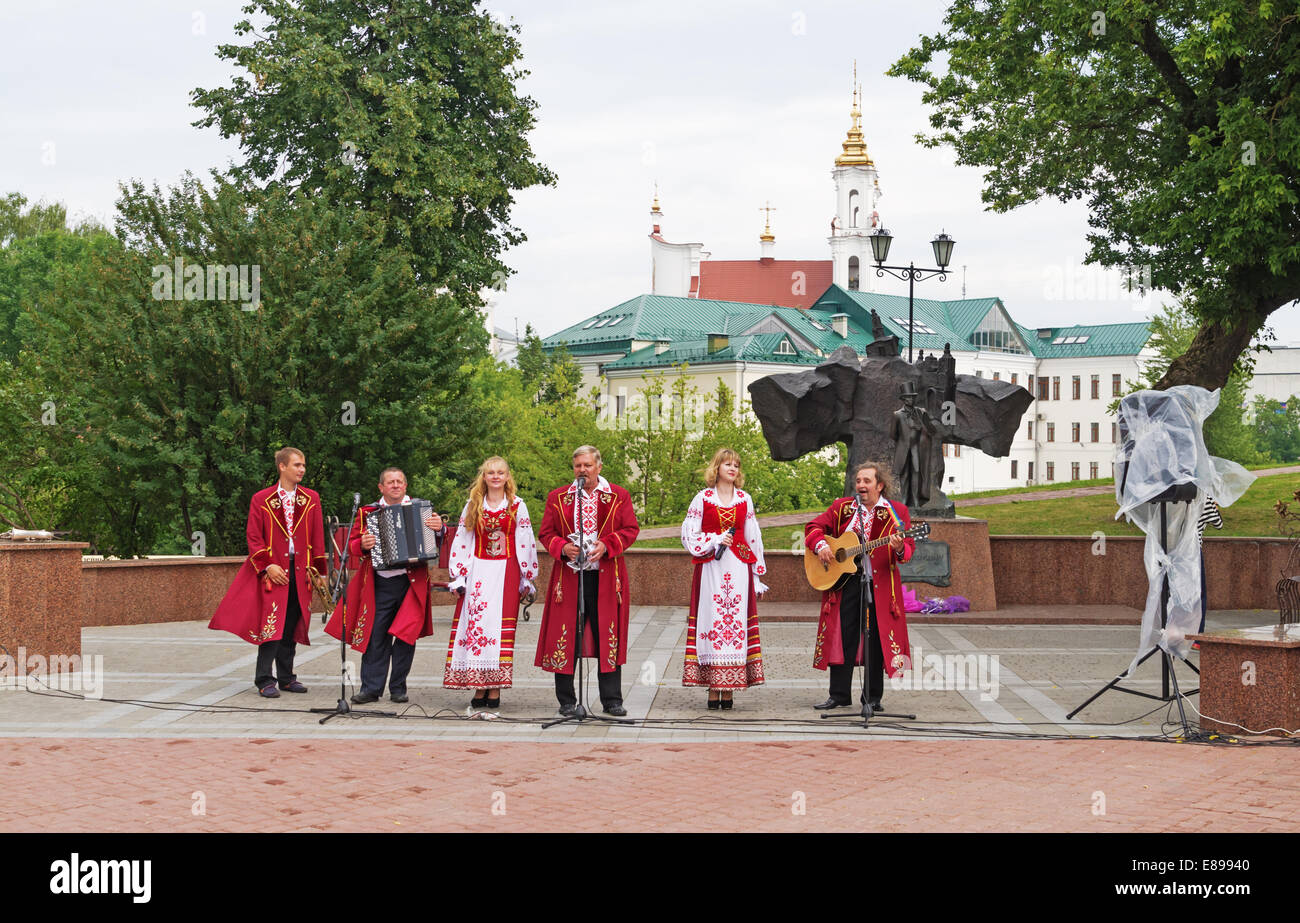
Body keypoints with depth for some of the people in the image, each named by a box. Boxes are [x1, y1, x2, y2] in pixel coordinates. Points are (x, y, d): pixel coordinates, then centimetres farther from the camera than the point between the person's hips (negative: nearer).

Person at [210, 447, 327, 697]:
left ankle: (286, 677, 16)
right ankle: (264, 680, -4)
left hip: (300, 570, 3)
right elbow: (254, 536, -1)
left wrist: (318, 571, 4)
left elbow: (317, 537, 8)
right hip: (273, 570, -3)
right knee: (271, 624, -8)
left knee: (292, 626, 8)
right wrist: (267, 566, -11)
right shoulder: (261, 500, 1)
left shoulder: (311, 499, 9)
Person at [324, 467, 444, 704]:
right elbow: (352, 545, 10)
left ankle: (398, 689, 9)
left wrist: (438, 528, -13)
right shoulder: (368, 513, 10)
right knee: (376, 636, -1)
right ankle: (371, 688, 6)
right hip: (380, 585, 0)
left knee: (406, 636, -1)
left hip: (412, 584, 0)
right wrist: (362, 545, -12)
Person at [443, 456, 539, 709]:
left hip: (506, 573, -2)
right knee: (475, 623, -5)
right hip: (478, 572, 2)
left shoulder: (517, 506, 6)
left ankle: (495, 689, -4)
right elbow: (461, 541, 10)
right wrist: (458, 576, 4)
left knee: (501, 626, -6)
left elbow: (525, 543, 5)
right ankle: (479, 688, -1)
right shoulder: (473, 506, 10)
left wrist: (527, 579, 2)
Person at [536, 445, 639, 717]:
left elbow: (631, 529, 3)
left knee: (608, 636, 1)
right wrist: (563, 548, -12)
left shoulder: (618, 496, 7)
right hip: (569, 576, 0)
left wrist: (606, 545, -13)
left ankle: (612, 700, 9)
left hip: (606, 577, 0)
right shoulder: (557, 498, 10)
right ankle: (566, 701, 6)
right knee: (565, 637, -1)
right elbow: (546, 533, 9)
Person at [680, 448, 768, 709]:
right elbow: (688, 534, 4)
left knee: (736, 621, -3)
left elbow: (753, 538, 14)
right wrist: (715, 540, -11)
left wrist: (758, 576, 12)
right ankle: (713, 690, -4)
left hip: (738, 569, 2)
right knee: (711, 620, -7)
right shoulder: (703, 499, 5)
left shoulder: (745, 500, 12)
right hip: (710, 568, -2)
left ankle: (728, 689, 0)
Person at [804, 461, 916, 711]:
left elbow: (908, 546, -5)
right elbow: (814, 527, 13)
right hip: (845, 580, 2)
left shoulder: (896, 512, 2)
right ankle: (839, 695, 10)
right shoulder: (842, 507, 9)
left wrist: (899, 549, -28)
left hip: (880, 583, -2)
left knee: (877, 639, -1)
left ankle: (873, 697, 9)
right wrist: (820, 545, -7)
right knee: (842, 636, 2)